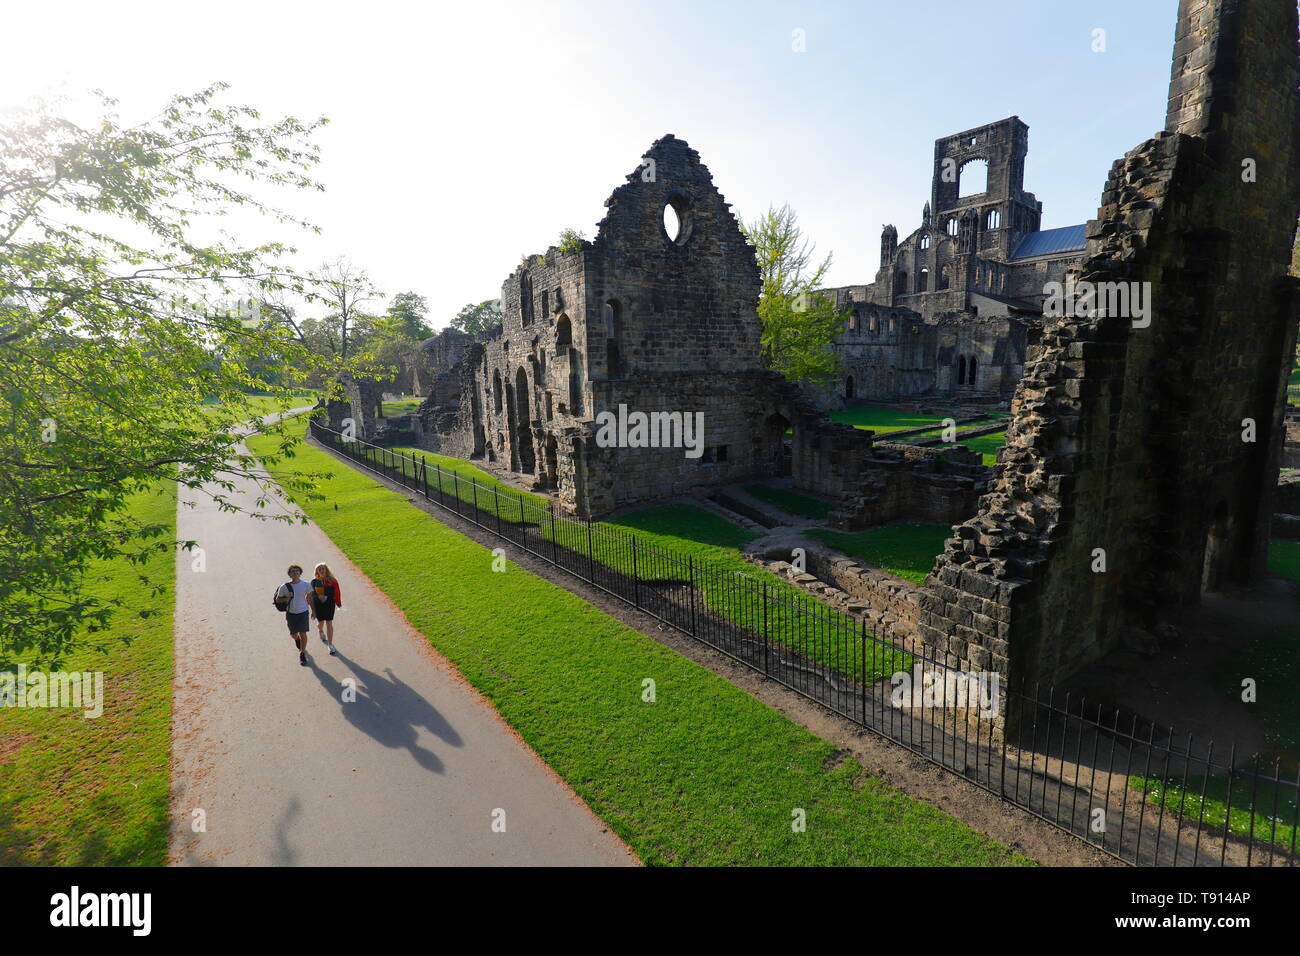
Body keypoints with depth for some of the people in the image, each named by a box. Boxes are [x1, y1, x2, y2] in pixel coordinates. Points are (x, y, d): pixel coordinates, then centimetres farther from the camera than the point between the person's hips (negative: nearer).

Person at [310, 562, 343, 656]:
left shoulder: (332, 580, -1)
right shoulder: (314, 581, 1)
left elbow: (337, 592, 1)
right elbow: (312, 593, -3)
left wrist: (339, 603, 1)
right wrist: (318, 596, -23)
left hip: (330, 603, -1)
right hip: (318, 604, 1)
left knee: (329, 623, -3)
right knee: (320, 622, 9)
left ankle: (330, 645, 4)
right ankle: (321, 632, 50)